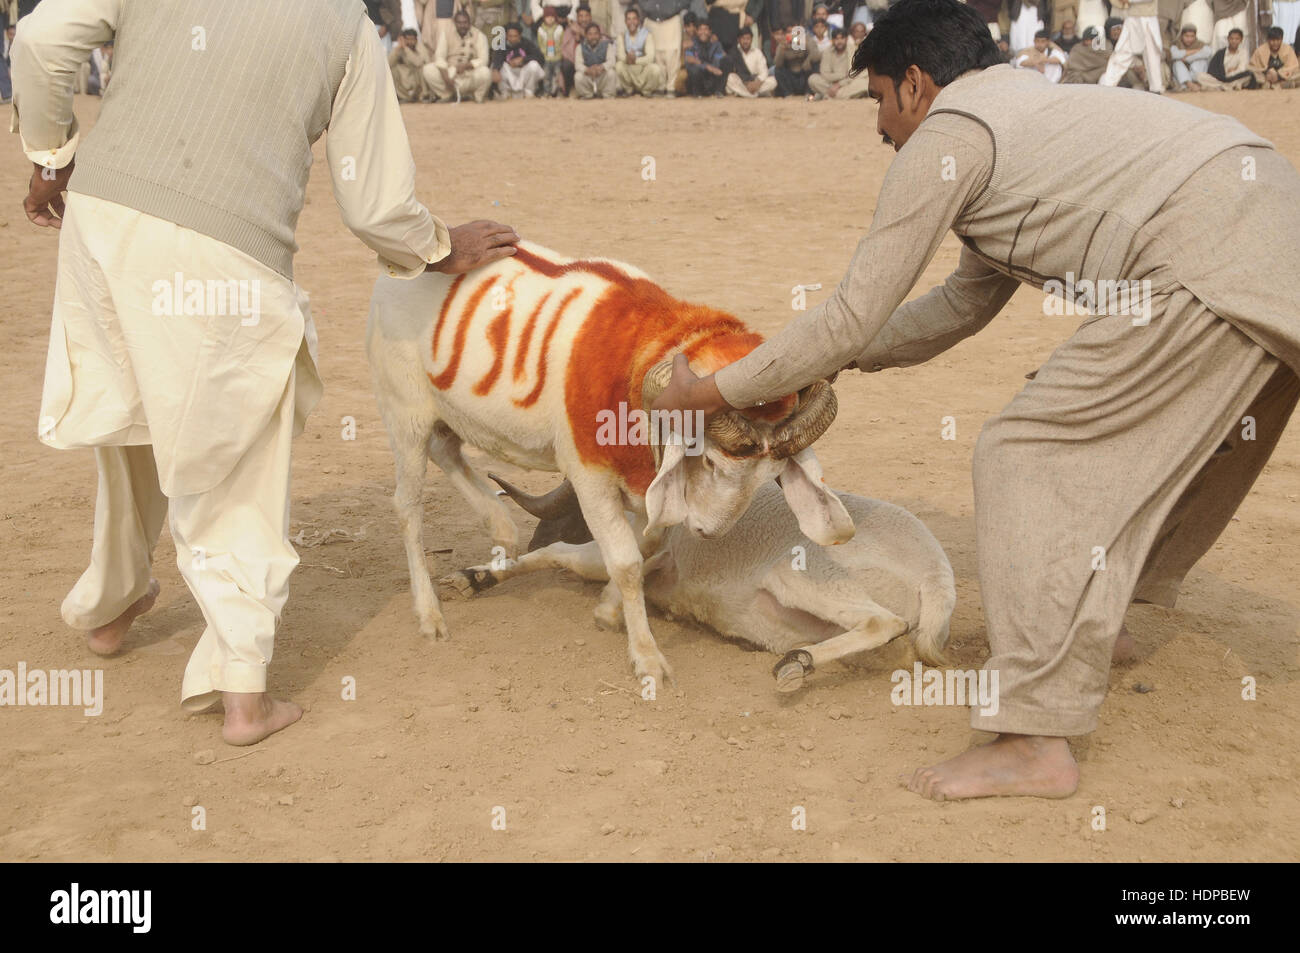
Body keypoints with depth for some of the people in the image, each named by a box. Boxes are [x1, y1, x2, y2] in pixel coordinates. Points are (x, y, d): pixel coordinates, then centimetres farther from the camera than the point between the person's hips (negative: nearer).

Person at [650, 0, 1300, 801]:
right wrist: (836, 361, 36)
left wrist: (710, 395, 9)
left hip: (1211, 267, -10)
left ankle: (1036, 744, -8)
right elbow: (966, 304, 37)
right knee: (1129, 435, 28)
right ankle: (1093, 624, 44)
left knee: (1026, 458, -6)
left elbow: (853, 318, 0)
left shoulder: (947, 136, 1)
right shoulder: (1026, 109, 30)